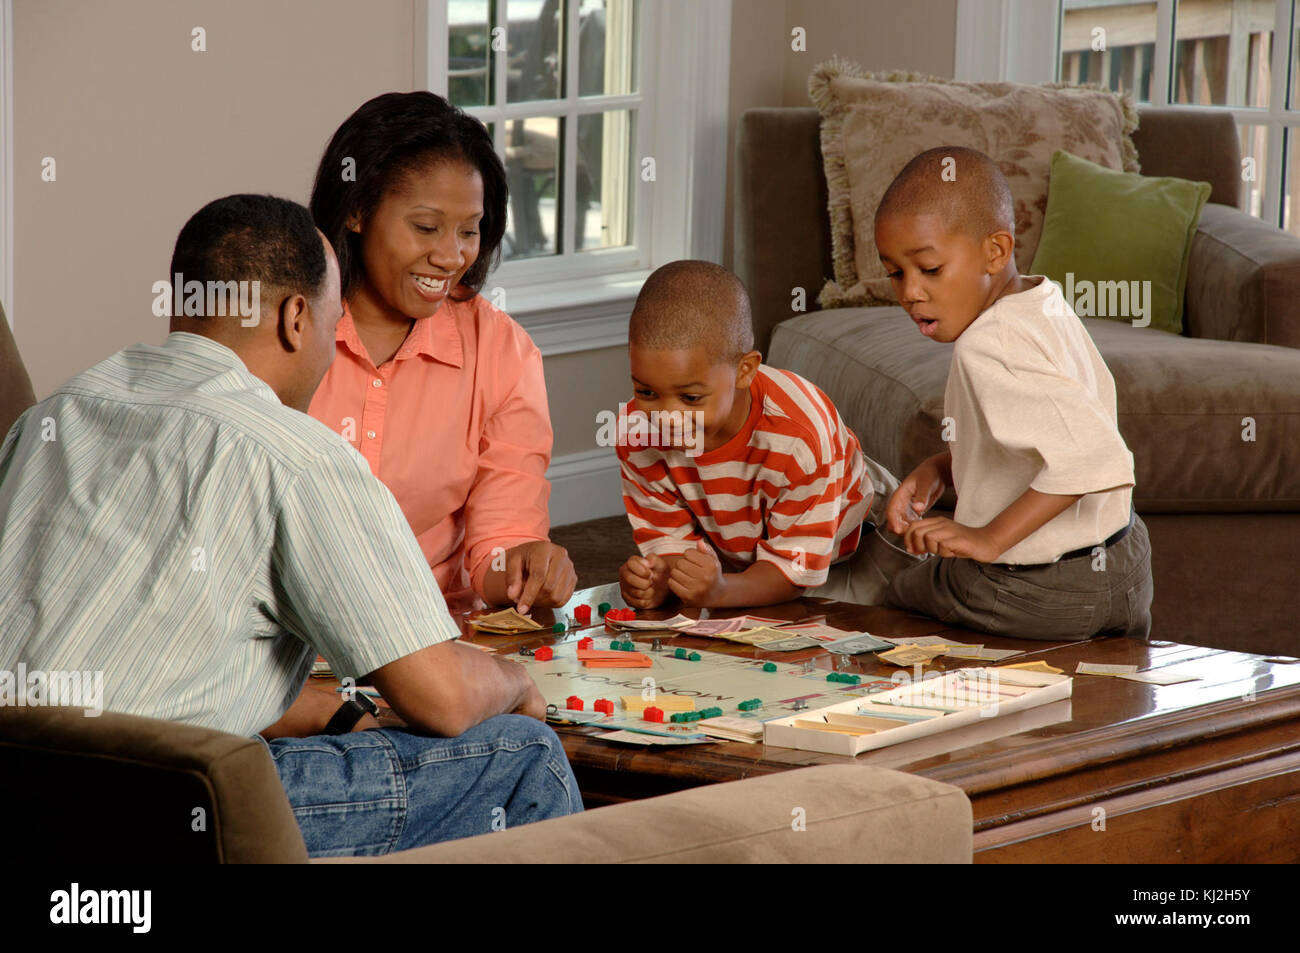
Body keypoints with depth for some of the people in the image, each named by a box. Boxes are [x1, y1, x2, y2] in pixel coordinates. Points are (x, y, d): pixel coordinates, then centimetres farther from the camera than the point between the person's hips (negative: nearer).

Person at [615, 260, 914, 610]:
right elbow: (672, 539, -16)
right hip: (735, 559, 3)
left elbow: (794, 567, -33)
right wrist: (657, 582, -41)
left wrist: (720, 592, -54)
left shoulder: (798, 438, -40)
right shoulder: (638, 434, -26)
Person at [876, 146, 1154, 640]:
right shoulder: (1047, 304, 3)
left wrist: (989, 539, -35)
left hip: (1034, 598, -8)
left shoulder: (987, 348, -28)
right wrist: (939, 469, 4)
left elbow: (1092, 455, -39)